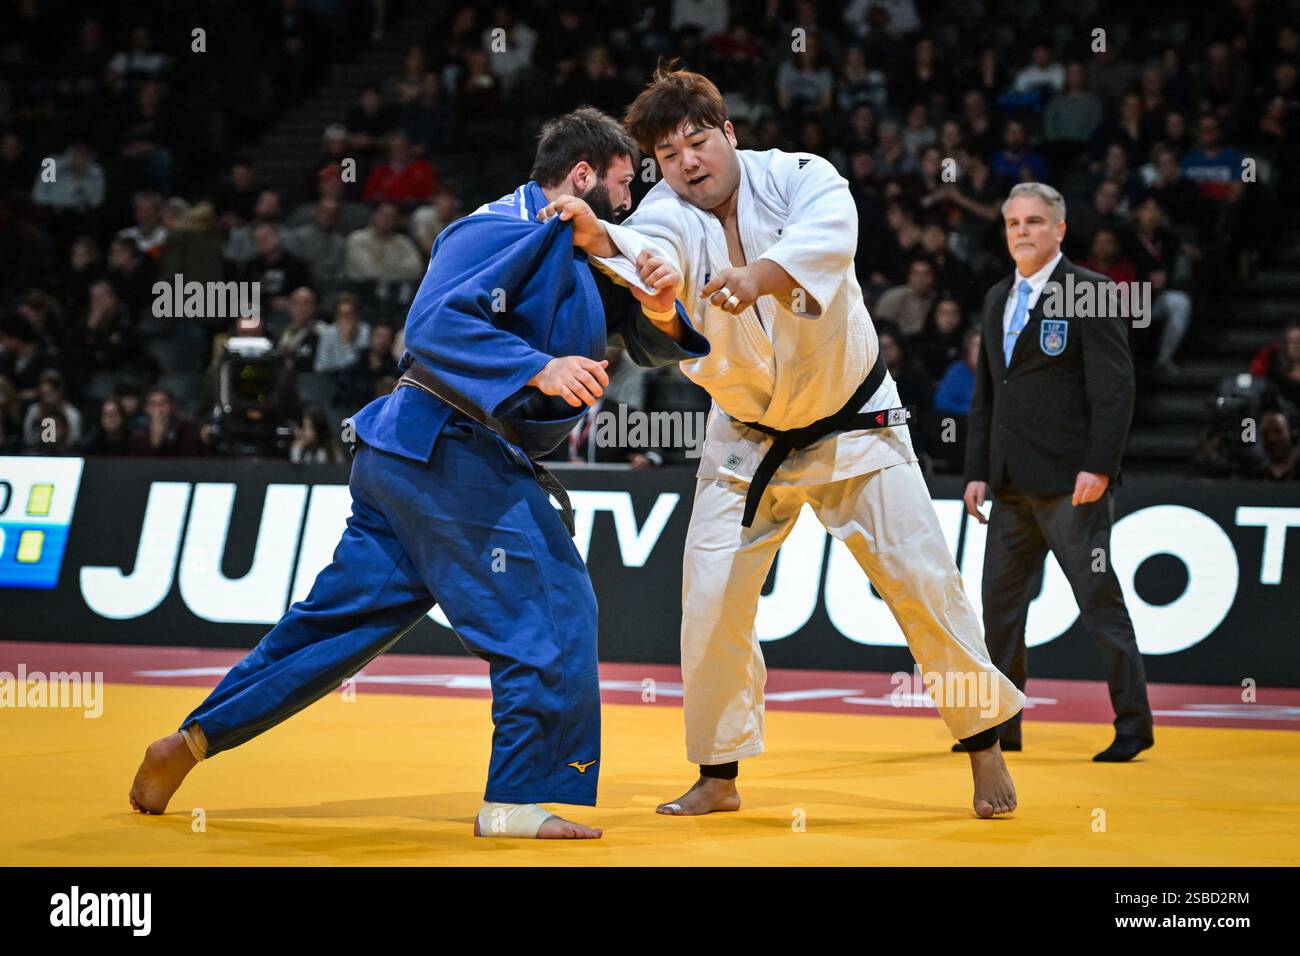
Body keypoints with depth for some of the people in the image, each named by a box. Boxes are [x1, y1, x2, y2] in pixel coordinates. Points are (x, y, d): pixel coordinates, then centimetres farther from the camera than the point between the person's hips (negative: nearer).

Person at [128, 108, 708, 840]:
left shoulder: (585, 255, 18)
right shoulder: (509, 229, -12)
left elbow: (651, 346, 19)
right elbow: (435, 323, -24)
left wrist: (661, 313, -5)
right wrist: (539, 368, -33)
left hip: (411, 455, 10)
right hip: (449, 454, -10)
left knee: (345, 617, 14)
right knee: (550, 613, -10)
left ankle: (193, 740, 21)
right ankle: (521, 799, -6)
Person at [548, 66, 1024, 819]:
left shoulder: (797, 177, -17)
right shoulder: (673, 213, -14)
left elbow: (828, 236, -40)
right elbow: (649, 252, -40)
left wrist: (761, 273, -62)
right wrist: (597, 239, -65)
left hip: (853, 422, -2)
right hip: (748, 439, 2)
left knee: (923, 581, -1)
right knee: (712, 600, -4)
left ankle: (985, 742, 17)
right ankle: (719, 776, 11)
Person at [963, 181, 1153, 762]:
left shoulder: (1090, 293, -6)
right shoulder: (997, 300, 16)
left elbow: (1115, 387, -11)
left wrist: (1098, 467, -18)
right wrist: (976, 470, 12)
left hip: (1070, 483, -7)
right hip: (1011, 485, 7)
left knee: (1100, 603, -4)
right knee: (1000, 604, 8)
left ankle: (1132, 727, 4)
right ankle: (1000, 727, 17)